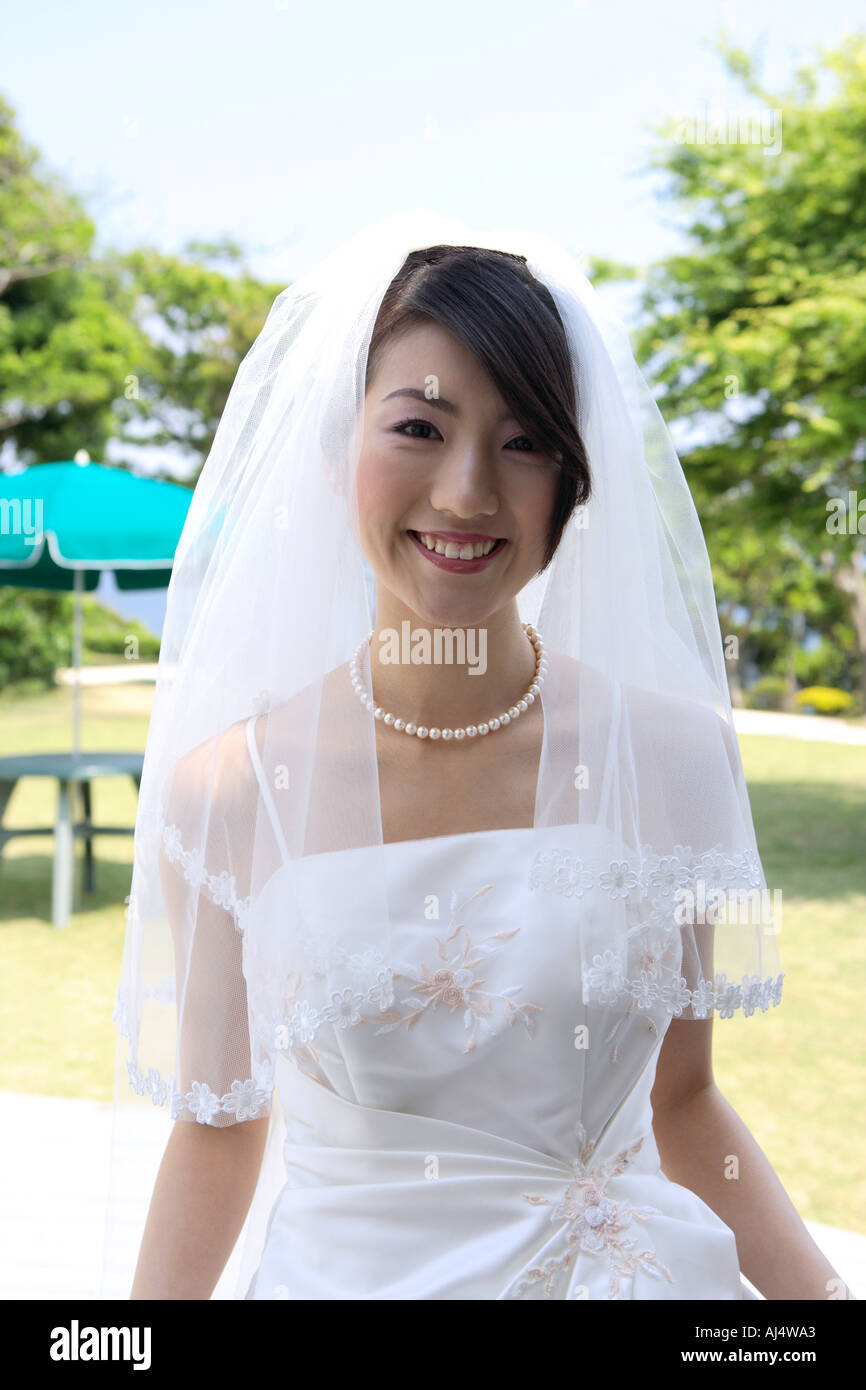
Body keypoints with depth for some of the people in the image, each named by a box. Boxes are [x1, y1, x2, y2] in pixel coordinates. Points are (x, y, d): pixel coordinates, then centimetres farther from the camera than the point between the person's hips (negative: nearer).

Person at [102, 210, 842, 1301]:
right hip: (336, 1271, 0)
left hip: (624, 1267, 1)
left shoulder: (671, 752, -11)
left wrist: (818, 1288, -12)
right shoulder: (226, 789, -13)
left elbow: (681, 1101, -1)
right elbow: (218, 1132, -4)